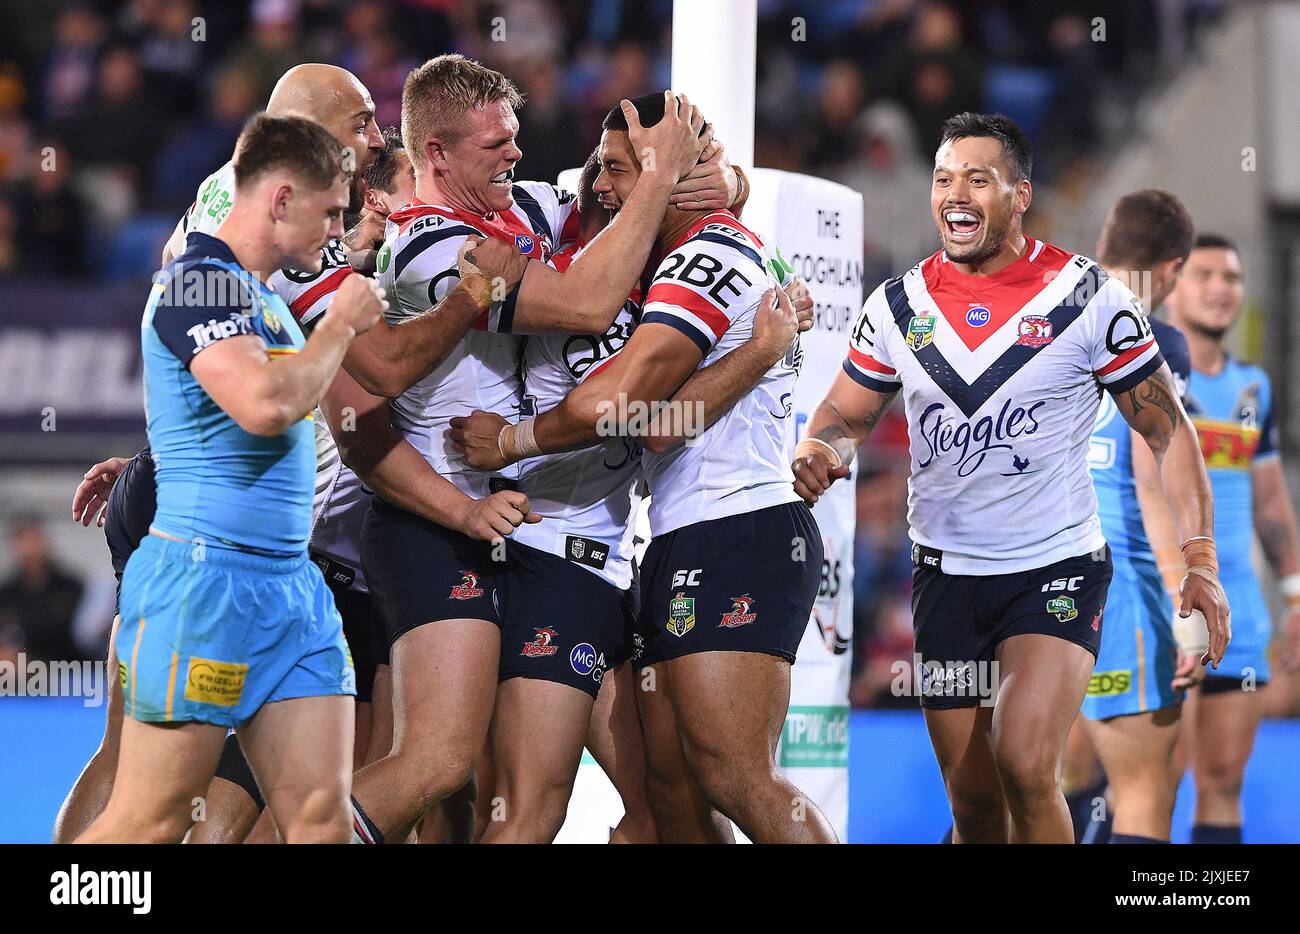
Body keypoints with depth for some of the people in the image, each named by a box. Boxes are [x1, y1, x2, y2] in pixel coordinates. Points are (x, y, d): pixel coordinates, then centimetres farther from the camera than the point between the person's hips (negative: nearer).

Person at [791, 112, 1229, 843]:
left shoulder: (1089, 298, -7)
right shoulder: (899, 305, 2)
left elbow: (1169, 431, -3)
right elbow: (845, 416, 11)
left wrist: (1200, 560, -12)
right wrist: (822, 455, -14)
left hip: (1057, 572, -4)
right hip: (946, 579, 4)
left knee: (1026, 771, -23)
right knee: (973, 802, 6)